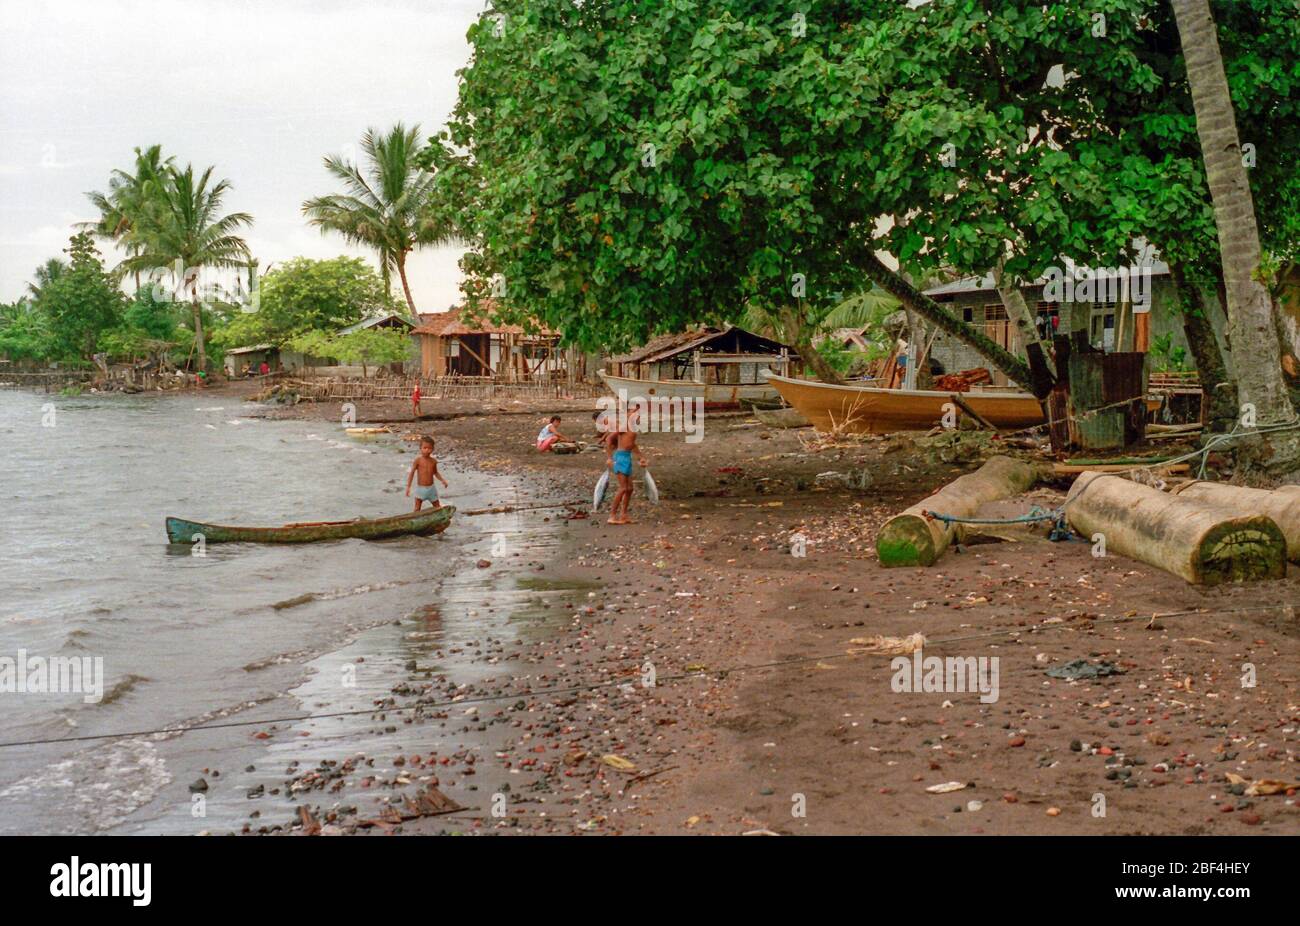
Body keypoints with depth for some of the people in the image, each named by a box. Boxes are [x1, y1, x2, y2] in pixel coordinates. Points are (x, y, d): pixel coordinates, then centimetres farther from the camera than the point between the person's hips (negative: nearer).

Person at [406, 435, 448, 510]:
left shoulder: (433, 461, 1)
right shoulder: (418, 460, -10)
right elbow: (412, 473, -9)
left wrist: (442, 480, 5)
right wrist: (408, 487, -14)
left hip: (431, 488, 4)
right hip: (420, 488, -4)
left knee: (438, 508, 13)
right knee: (417, 509, -3)